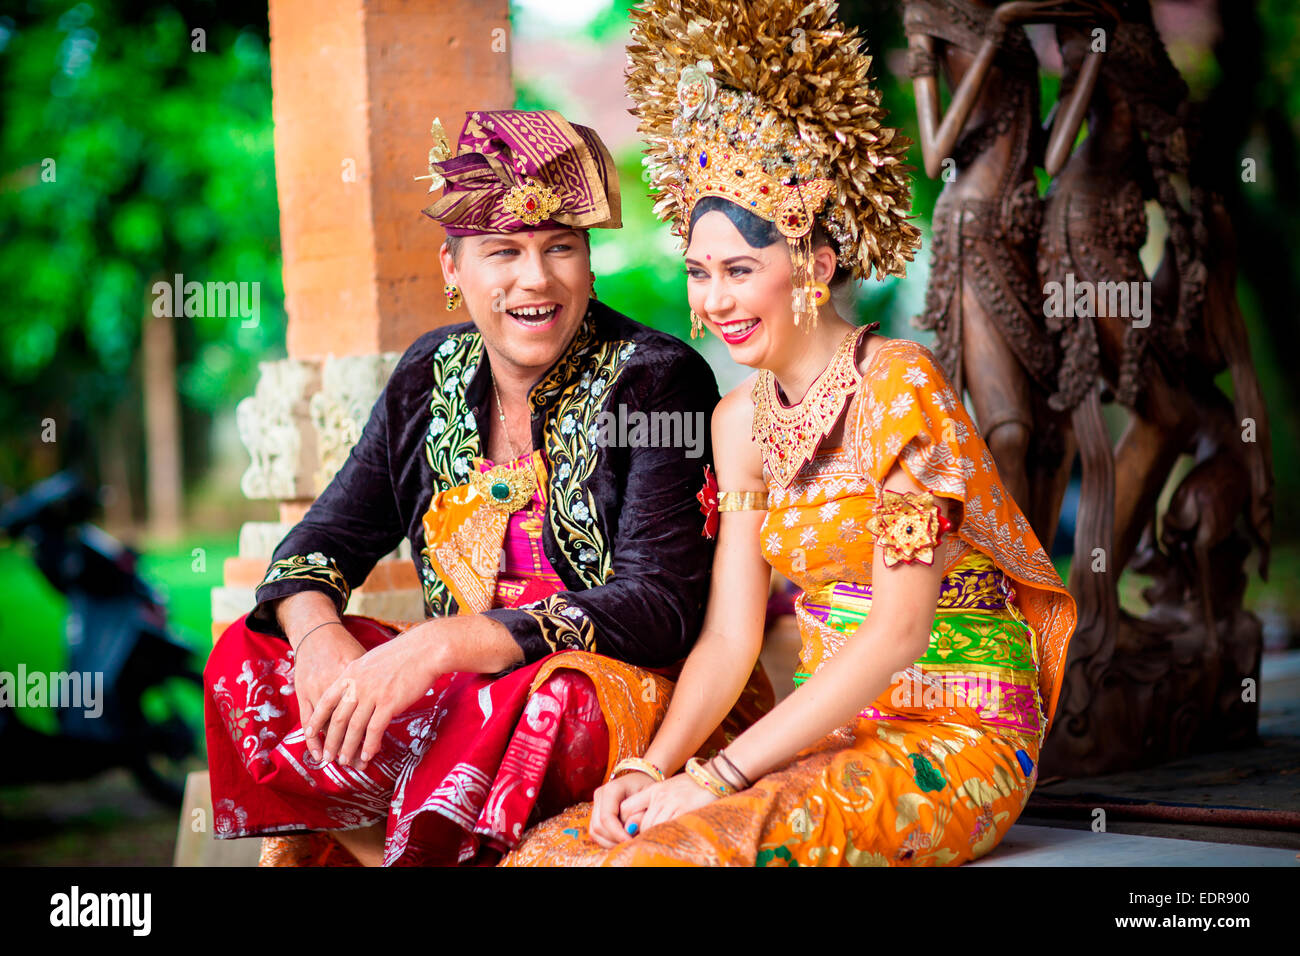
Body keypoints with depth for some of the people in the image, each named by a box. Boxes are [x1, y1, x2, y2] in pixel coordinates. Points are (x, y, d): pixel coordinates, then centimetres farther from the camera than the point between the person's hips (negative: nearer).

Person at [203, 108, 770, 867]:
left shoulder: (658, 382, -11)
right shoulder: (434, 376, 6)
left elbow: (663, 611, -20)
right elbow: (325, 541, 10)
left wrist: (442, 644, -30)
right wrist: (318, 633, -16)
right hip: (461, 688, 6)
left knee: (545, 701, -38)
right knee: (252, 657, -10)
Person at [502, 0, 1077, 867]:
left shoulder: (898, 381, -12)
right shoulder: (743, 420, 11)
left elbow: (900, 628, -18)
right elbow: (730, 637, 7)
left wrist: (721, 776, -20)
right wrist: (654, 768, -12)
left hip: (953, 739, -6)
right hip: (834, 732, 6)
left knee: (699, 846, -31)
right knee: (559, 843, -16)